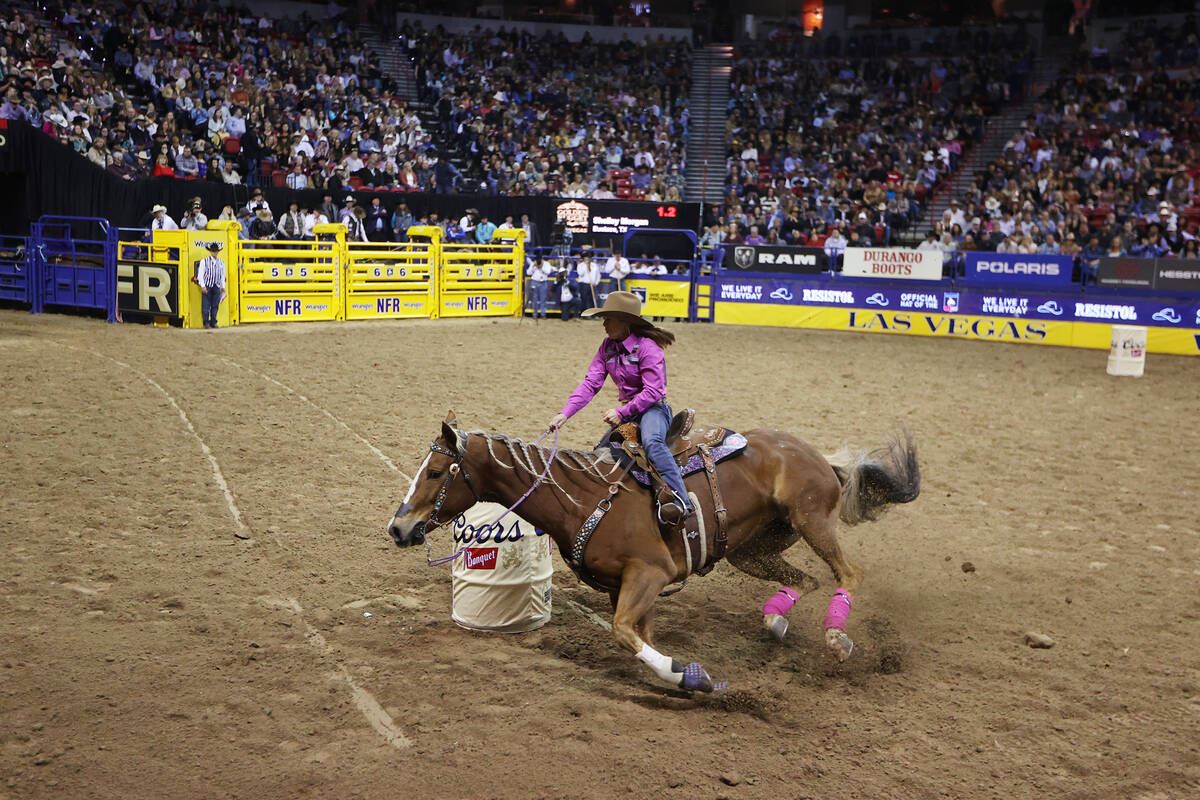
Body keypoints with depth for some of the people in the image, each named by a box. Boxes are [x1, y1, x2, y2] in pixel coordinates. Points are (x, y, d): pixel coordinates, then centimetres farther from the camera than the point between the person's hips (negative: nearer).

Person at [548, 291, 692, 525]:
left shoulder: (647, 347, -17)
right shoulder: (608, 346, 5)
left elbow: (653, 391, -21)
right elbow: (590, 383, 0)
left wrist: (621, 412, -23)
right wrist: (565, 413, -11)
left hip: (653, 408, -9)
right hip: (628, 412, 9)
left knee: (651, 442, -38)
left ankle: (679, 499, -47)